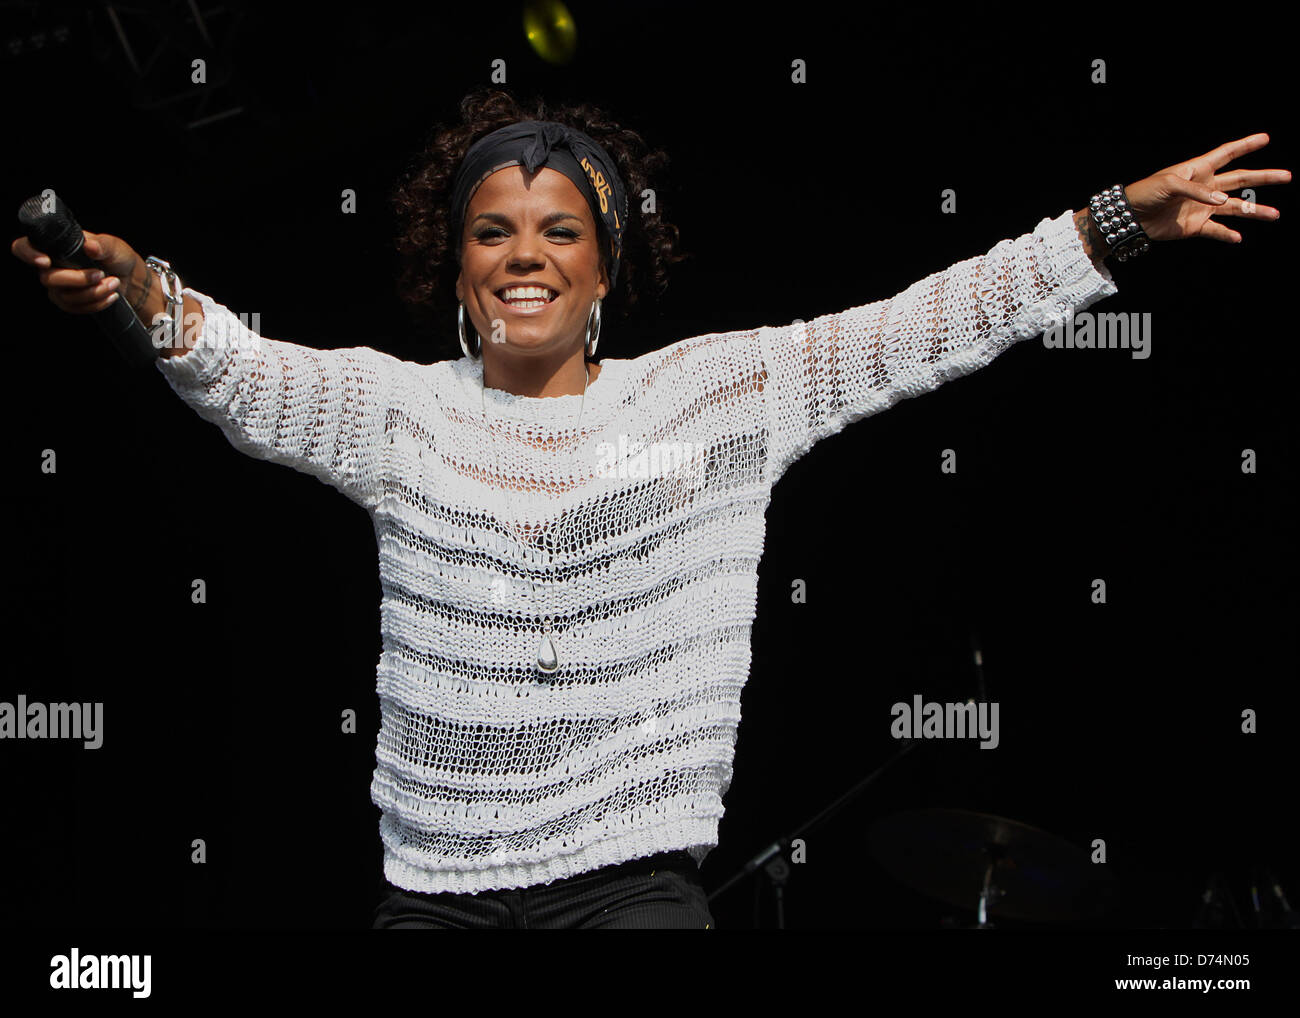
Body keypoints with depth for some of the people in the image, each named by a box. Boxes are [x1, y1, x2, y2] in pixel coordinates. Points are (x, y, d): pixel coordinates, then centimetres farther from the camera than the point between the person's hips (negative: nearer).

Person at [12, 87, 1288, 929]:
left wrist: (1119, 221, -2)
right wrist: (137, 292, -32)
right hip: (433, 887, 1)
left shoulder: (713, 393, 6)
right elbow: (246, 379, -11)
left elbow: (917, 329, 3)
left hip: (631, 875, -1)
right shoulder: (400, 408, 5)